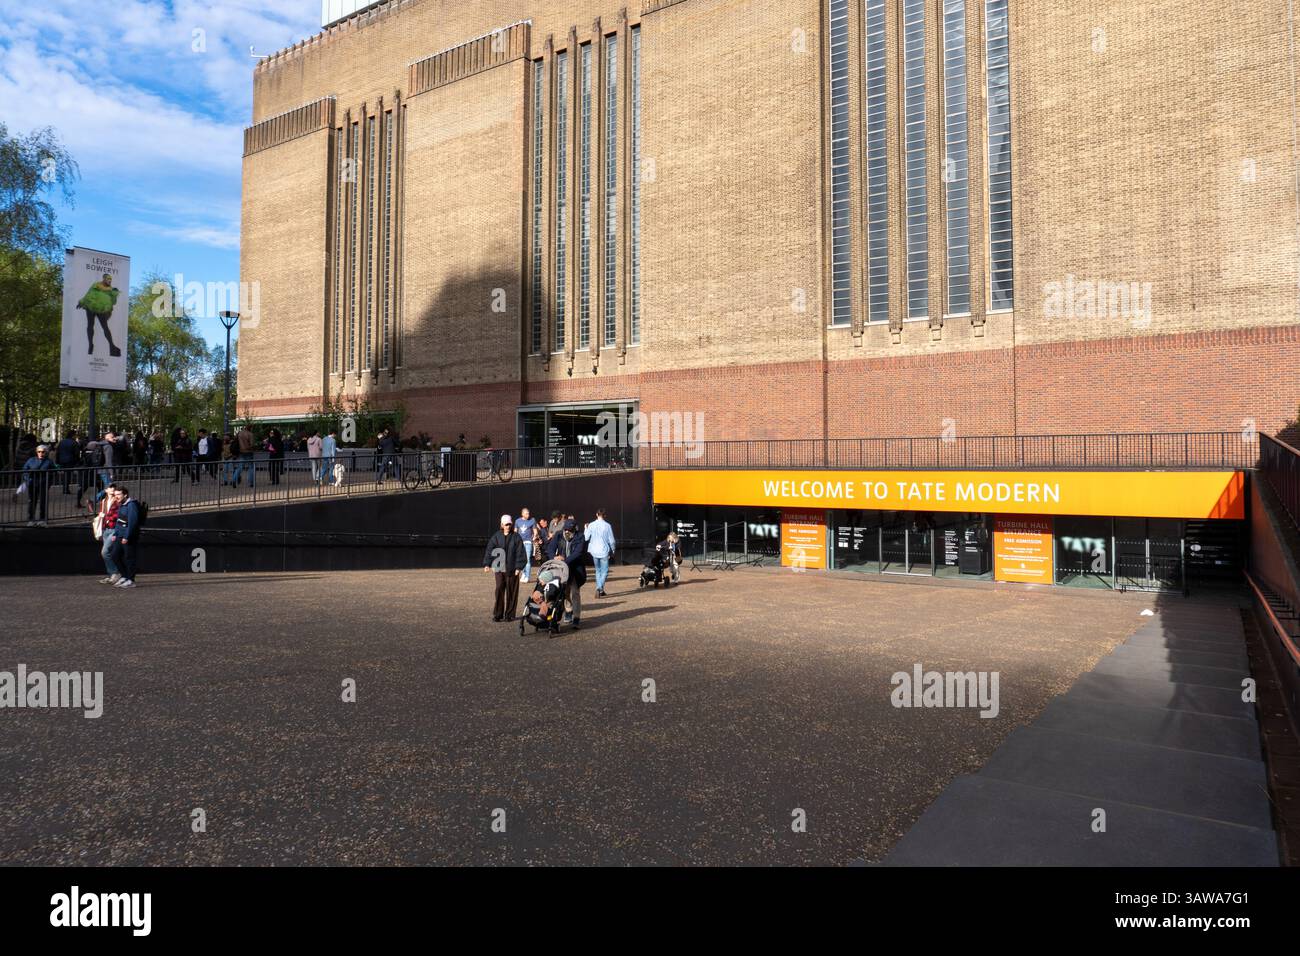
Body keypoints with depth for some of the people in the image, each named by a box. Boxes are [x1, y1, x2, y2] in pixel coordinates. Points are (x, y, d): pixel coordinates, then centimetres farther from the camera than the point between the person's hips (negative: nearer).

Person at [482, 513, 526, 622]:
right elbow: (489, 550, 4)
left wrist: (518, 567, -8)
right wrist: (487, 564, -4)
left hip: (512, 569, -1)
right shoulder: (496, 536, 5)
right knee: (499, 590, -4)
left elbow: (520, 553, -1)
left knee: (511, 591, 4)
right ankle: (497, 614, 3)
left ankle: (509, 614, 13)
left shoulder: (516, 537, 1)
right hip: (499, 568, 1)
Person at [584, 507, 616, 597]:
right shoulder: (607, 526, -9)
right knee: (604, 571, 3)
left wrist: (585, 529, 16)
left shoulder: (591, 525, -5)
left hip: (594, 552, 3)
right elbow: (611, 540, -6)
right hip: (604, 552, -3)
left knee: (598, 570, 16)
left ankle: (600, 590, 16)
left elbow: (586, 538, -1)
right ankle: (600, 588, -15)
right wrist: (612, 551, 9)